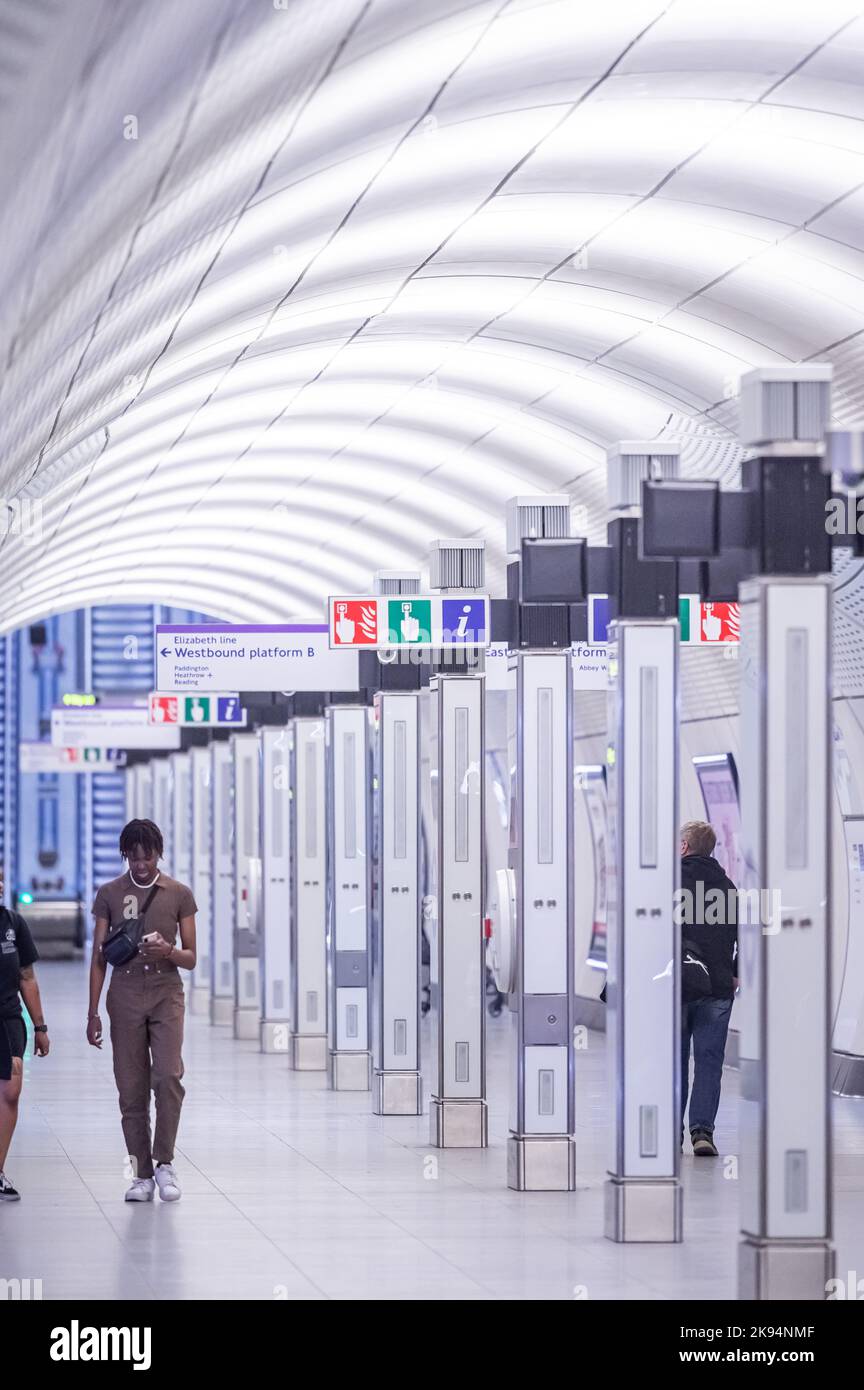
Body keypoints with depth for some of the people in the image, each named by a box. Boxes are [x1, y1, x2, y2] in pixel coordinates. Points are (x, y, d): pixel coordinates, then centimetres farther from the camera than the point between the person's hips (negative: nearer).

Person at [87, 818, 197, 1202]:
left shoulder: (179, 894, 5)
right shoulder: (109, 894, 6)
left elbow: (191, 958, 6)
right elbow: (99, 957, 7)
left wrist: (168, 951, -17)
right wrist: (93, 1013, 2)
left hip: (167, 995, -1)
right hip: (125, 996, 1)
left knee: (168, 1077, -18)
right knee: (131, 1089, 0)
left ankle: (164, 1161, -5)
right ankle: (142, 1174, 6)